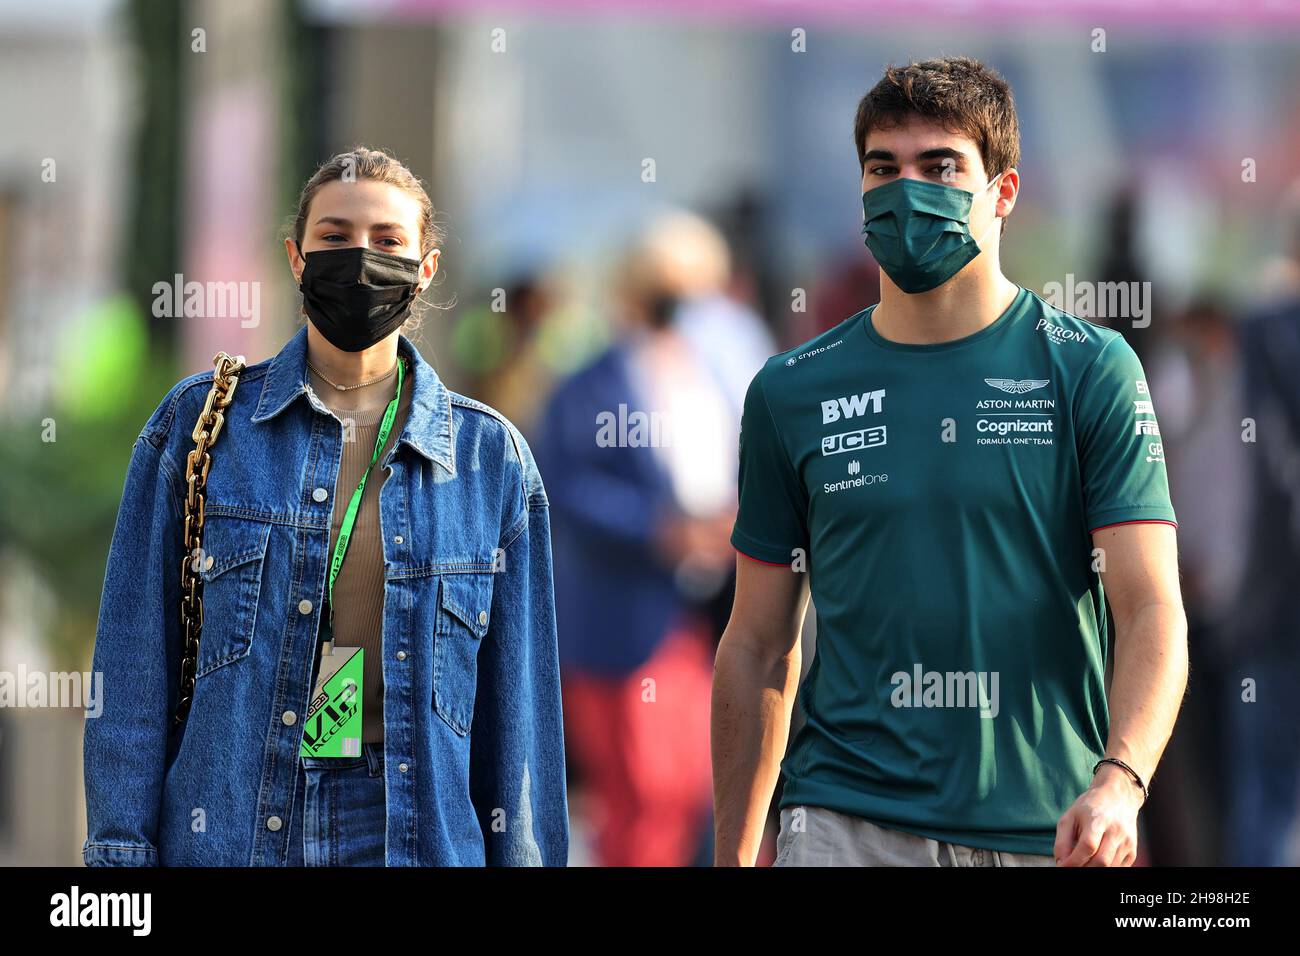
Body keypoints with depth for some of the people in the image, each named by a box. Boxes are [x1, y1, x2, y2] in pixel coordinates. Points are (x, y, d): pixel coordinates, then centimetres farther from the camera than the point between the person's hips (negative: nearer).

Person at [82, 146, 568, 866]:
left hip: (414, 831, 1)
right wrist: (121, 852, -6)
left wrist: (527, 857, 2)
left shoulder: (490, 457, 5)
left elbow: (516, 706, 6)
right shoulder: (197, 423, 2)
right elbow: (134, 668, 0)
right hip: (223, 828, -1)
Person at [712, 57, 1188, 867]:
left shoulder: (1091, 371, 1)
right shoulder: (793, 393, 8)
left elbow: (1153, 613, -7)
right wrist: (733, 857, 8)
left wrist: (1119, 781, -24)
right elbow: (759, 647, 12)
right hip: (848, 822, 1)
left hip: (1047, 828, -1)